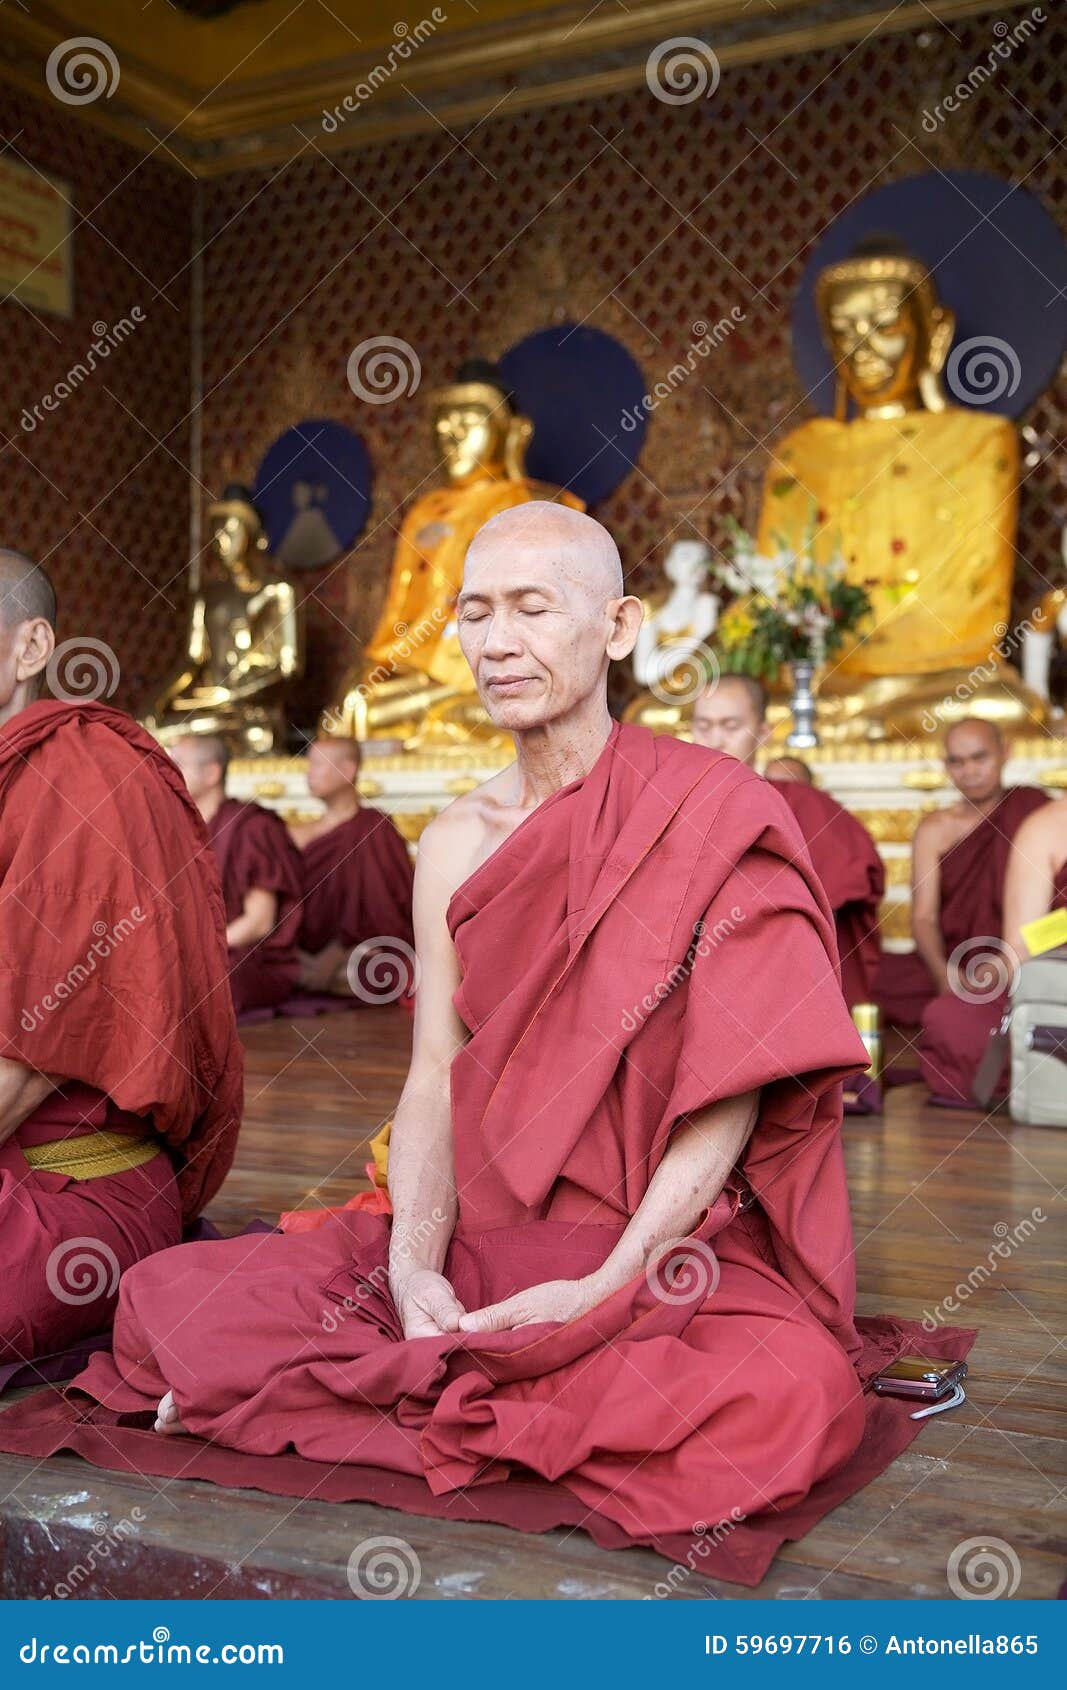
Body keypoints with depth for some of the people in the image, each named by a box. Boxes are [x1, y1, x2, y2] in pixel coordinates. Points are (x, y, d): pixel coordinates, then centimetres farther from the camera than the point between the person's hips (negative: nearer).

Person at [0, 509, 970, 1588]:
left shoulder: (715, 816, -7)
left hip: (674, 1246, -2)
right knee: (164, 1299, -10)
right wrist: (414, 1268, -14)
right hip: (481, 1236, 3)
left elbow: (731, 1097, -11)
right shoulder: (455, 842, 8)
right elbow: (434, 1076, 3)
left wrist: (609, 1285, -21)